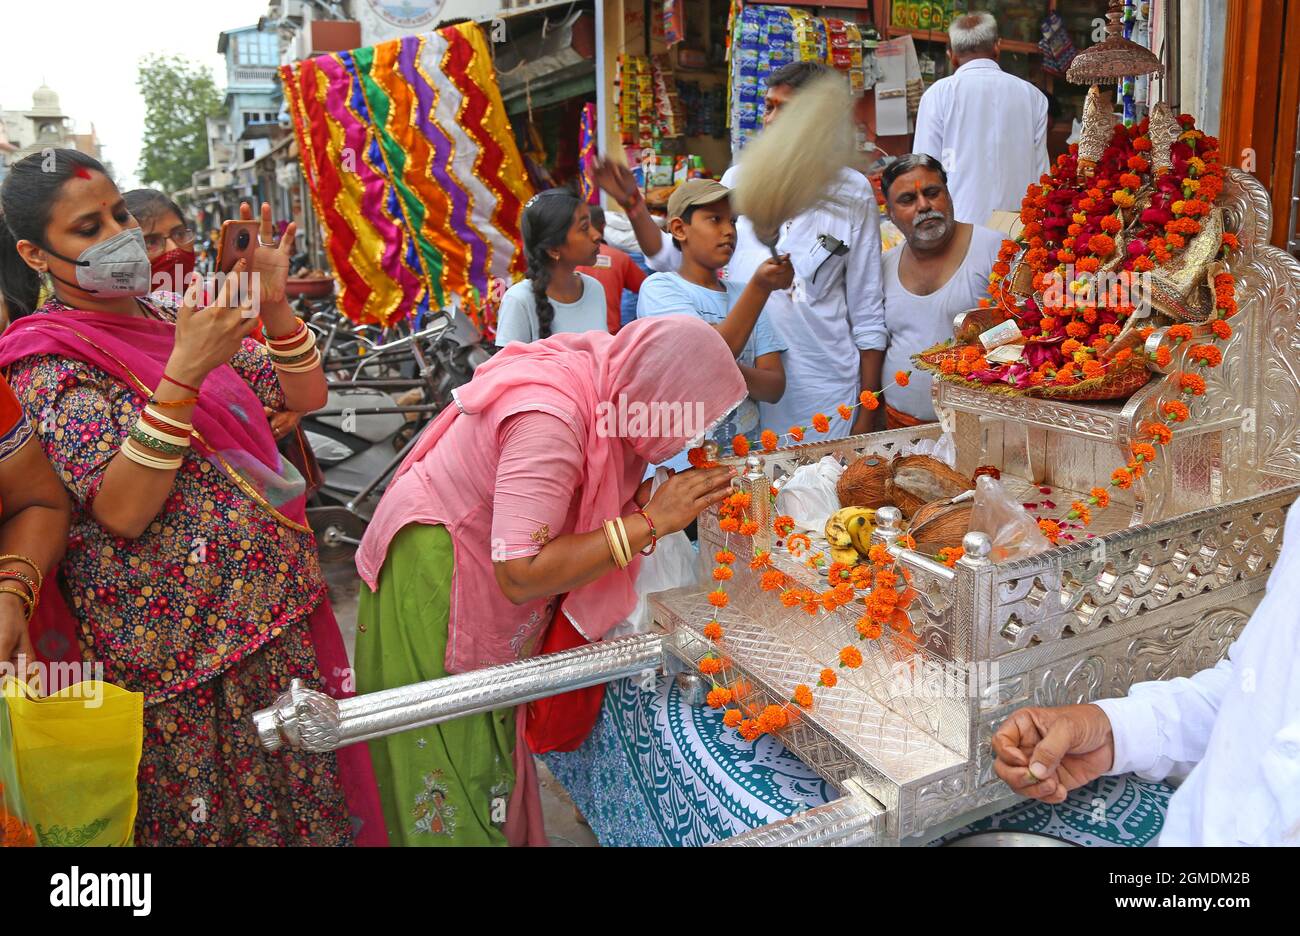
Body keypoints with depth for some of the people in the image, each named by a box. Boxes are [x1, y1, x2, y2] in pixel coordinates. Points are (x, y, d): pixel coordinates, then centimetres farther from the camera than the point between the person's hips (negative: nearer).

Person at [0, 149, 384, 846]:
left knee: (311, 797, 15)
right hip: (182, 650, -6)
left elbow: (305, 397, 8)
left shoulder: (176, 317, 8)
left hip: (278, 611, 6)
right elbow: (123, 510, -22)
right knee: (210, 814, 9)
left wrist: (273, 304, -8)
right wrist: (184, 372, -29)